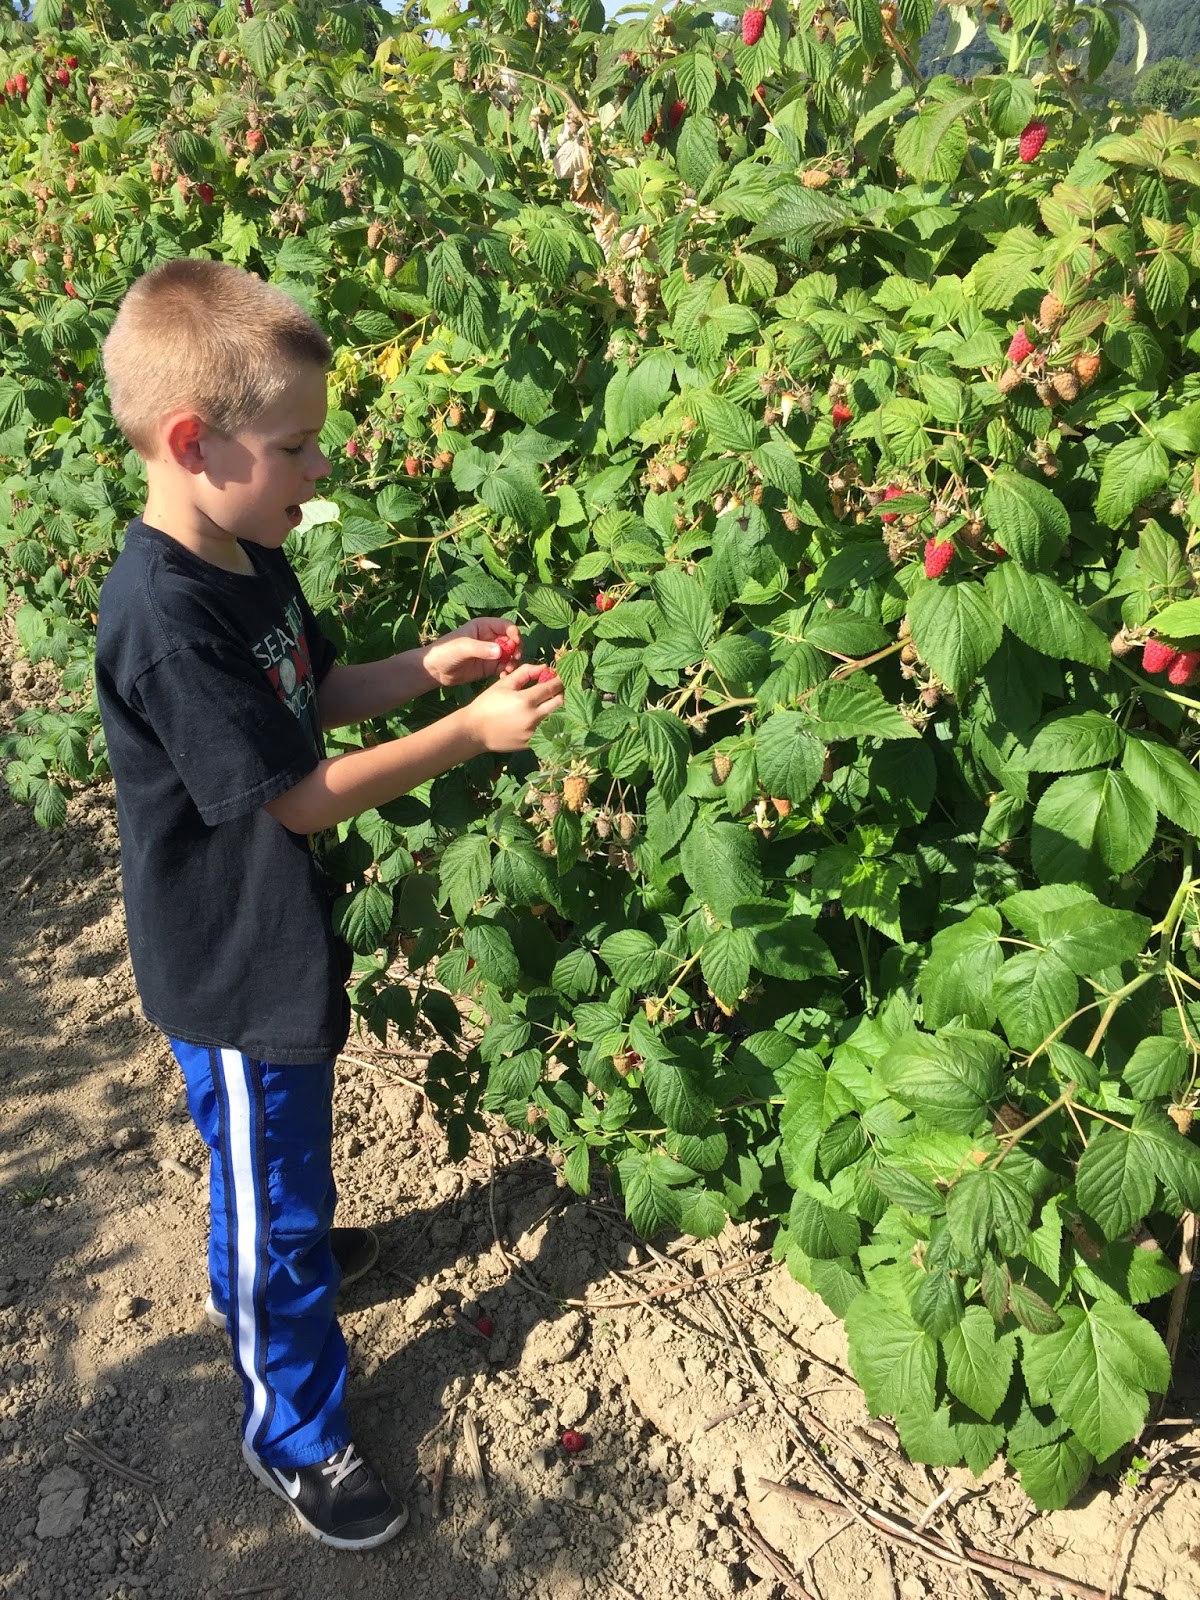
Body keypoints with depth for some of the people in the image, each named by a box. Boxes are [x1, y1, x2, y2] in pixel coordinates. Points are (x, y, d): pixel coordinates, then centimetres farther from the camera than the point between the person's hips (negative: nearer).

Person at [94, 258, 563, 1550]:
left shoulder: (247, 559, -2)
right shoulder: (162, 620, -31)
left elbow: (311, 695, 11)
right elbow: (300, 797, -27)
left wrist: (430, 664, -4)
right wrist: (470, 732, -25)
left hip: (275, 937, 9)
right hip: (231, 972, -9)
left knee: (269, 1144, 32)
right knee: (272, 1182, 10)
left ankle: (253, 1276, 60)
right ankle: (294, 1437, 33)